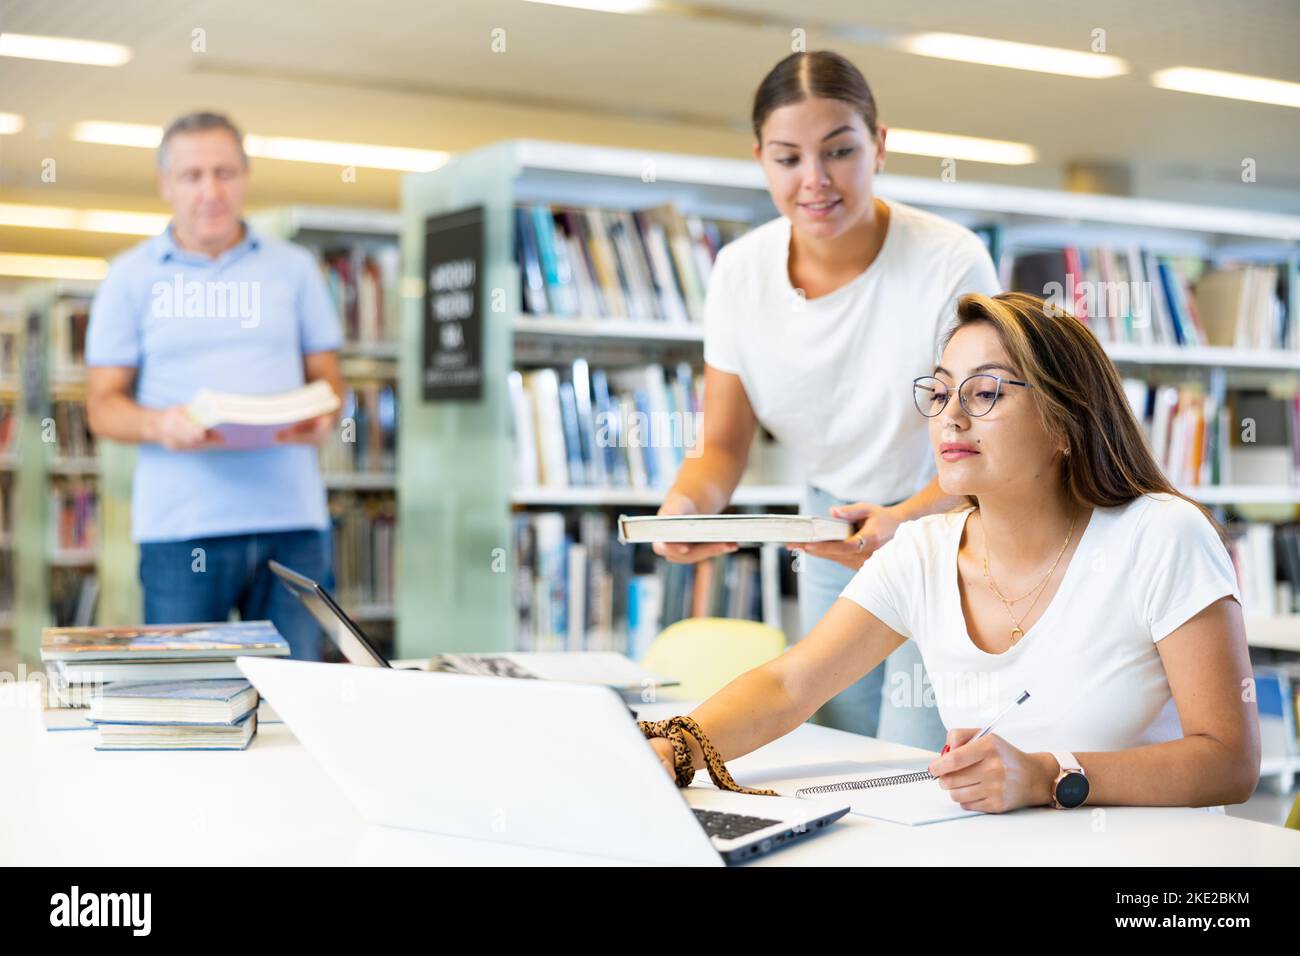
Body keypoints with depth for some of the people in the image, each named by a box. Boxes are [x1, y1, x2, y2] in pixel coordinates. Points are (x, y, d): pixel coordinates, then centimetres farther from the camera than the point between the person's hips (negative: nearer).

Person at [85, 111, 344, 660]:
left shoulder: (294, 268, 14)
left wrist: (324, 415, -9)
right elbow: (103, 405, 6)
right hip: (180, 527, -1)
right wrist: (160, 424, -15)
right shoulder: (131, 277, 9)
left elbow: (327, 376, 14)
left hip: (291, 517, 1)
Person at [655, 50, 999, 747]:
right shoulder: (741, 271, -9)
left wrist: (905, 521, -39)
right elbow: (723, 446, -4)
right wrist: (687, 503, -27)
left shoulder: (951, 264, -22)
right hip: (833, 533, 4)